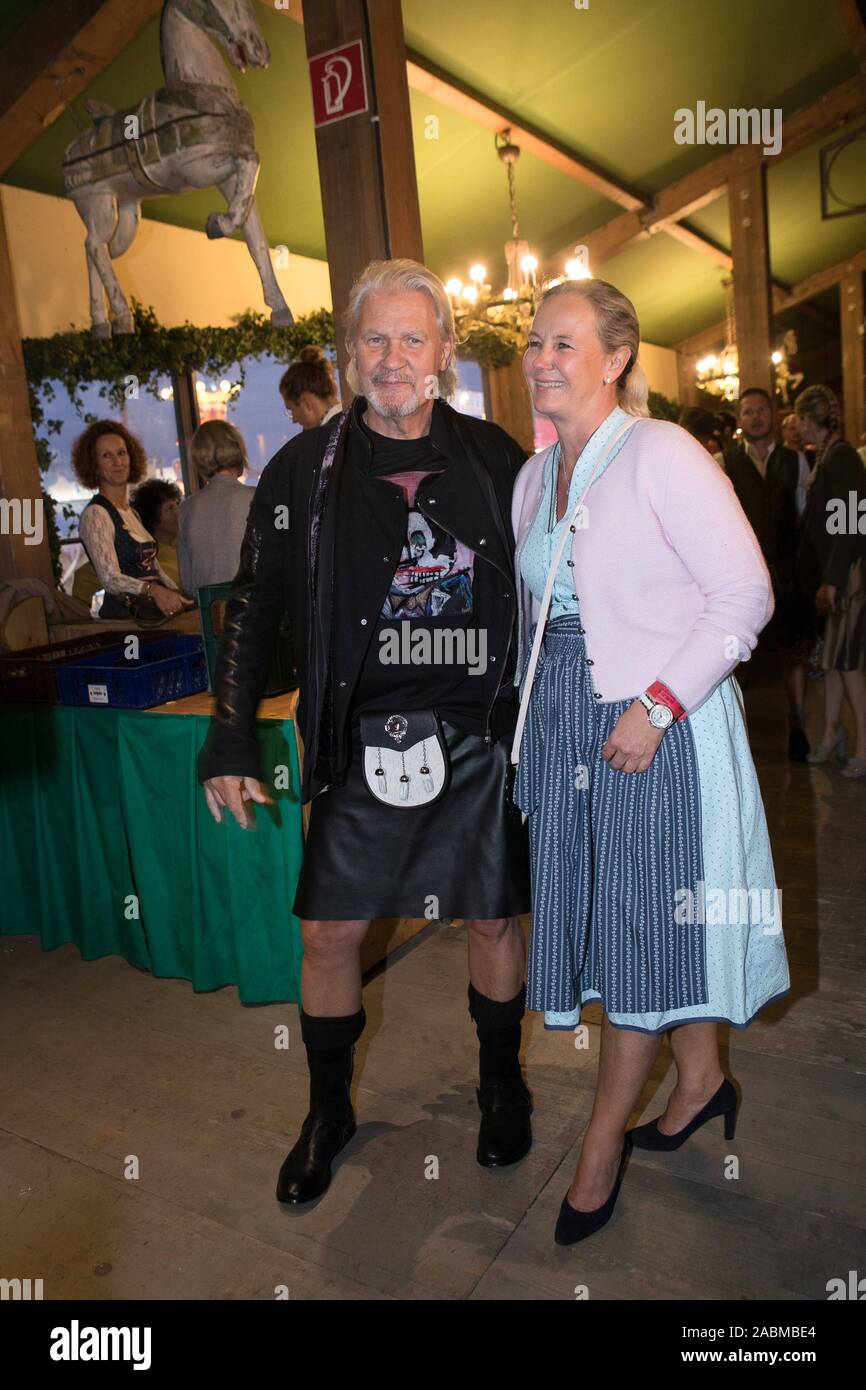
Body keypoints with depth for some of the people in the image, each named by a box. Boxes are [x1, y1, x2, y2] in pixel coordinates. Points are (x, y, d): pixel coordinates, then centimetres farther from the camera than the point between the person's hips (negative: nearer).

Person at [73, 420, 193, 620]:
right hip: (123, 614, -7)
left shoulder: (132, 513, 19)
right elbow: (110, 578, -18)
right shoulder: (95, 514, -6)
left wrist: (182, 599, 3)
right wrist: (153, 590, -36)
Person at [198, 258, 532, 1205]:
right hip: (360, 744, 0)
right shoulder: (306, 469, -1)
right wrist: (231, 742, -6)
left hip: (479, 738, 1)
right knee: (329, 930, 7)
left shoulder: (493, 458, 2)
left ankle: (501, 1087, 39)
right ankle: (328, 1112, 32)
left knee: (492, 918, 13)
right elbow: (253, 609, 0)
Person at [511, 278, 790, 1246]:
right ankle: (699, 1079, 37)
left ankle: (601, 1149, 21)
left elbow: (745, 593, -14)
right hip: (563, 721, 7)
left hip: (658, 723, -7)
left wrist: (658, 705, -20)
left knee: (643, 917, 3)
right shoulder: (534, 477, 11)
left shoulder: (661, 454, -11)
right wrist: (534, 710, 10)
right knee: (603, 911, 14)